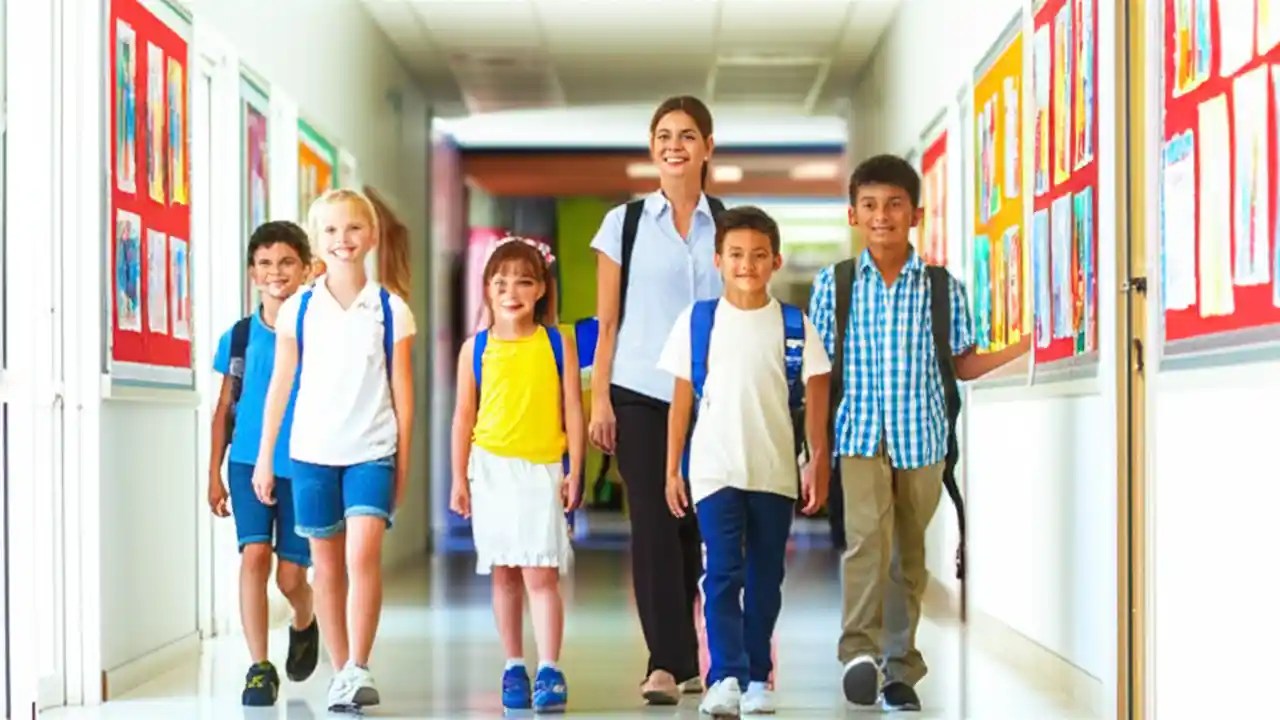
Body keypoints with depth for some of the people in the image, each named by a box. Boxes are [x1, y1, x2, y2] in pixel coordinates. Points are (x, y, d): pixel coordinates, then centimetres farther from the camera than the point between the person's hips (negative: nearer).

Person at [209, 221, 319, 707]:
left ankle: (304, 625, 37)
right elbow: (224, 409, 10)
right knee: (254, 556, -14)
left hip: (303, 466, -1)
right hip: (248, 463, 1)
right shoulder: (239, 337, 4)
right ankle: (259, 669, -4)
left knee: (291, 576, 1)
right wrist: (214, 475, 6)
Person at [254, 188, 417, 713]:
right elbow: (280, 386, 6)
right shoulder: (298, 309, 2)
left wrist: (403, 460, 3)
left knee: (363, 554, -17)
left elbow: (402, 392, 3)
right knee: (328, 566, 8)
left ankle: (359, 669, -11)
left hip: (372, 451, -2)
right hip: (312, 452, 2)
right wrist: (265, 457, 6)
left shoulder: (391, 310, 0)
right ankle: (340, 670, 18)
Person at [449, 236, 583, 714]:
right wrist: (459, 477, 5)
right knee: (504, 575, 9)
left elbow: (572, 411, 2)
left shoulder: (557, 344, 0)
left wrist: (574, 473, -1)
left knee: (540, 575, -9)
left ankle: (549, 673, -8)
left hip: (542, 470, -2)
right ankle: (514, 669, 18)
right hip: (492, 468, 2)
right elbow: (464, 416, 7)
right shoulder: (476, 348, 3)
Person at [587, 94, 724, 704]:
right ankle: (667, 663, -9)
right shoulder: (625, 222, 5)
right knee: (653, 524, -8)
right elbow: (607, 321, 4)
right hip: (640, 394, -1)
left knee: (693, 527, 4)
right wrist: (599, 398, -3)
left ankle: (683, 659, 16)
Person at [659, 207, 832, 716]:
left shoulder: (795, 326, 2)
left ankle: (756, 677, 16)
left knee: (765, 578, 8)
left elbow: (814, 401, 5)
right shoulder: (696, 321, 2)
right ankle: (725, 677, -13)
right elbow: (682, 400, 4)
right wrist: (672, 469, 3)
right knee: (723, 573, -10)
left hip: (776, 472, 1)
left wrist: (819, 464, -2)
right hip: (715, 469, -1)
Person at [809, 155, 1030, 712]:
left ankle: (899, 668, 19)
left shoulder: (943, 288, 3)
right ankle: (860, 651, -27)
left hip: (922, 439, 2)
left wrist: (1025, 348, -3)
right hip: (861, 436, -2)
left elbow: (963, 365, 9)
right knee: (868, 535, -22)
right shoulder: (833, 284, 1)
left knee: (909, 554, 9)